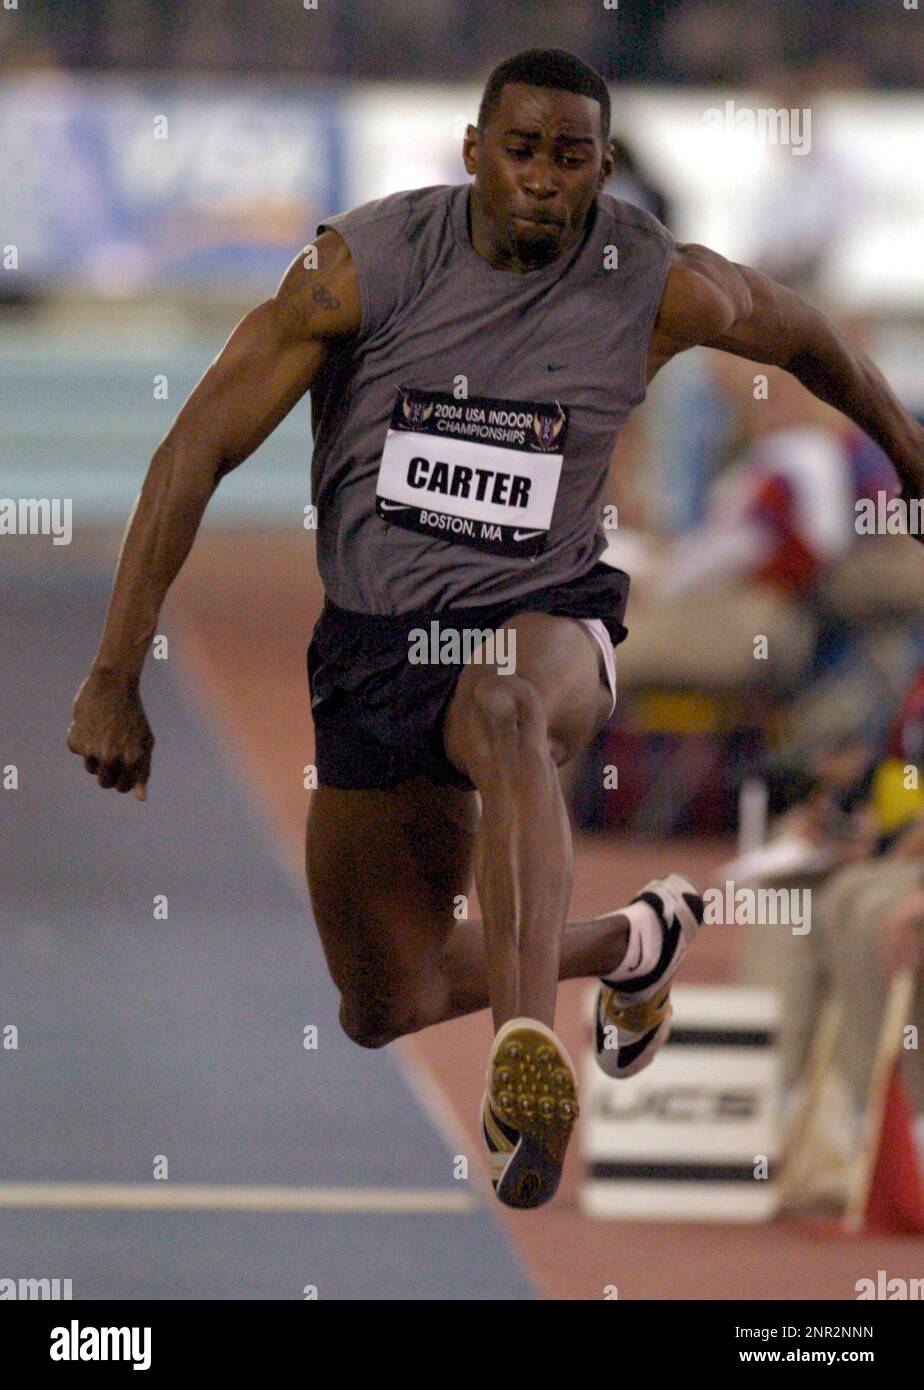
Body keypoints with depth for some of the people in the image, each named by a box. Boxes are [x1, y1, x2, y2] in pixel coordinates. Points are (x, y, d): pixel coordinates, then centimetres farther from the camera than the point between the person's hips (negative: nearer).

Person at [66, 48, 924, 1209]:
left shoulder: (662, 289, -9)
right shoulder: (363, 263, -12)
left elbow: (804, 338, 14)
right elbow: (198, 448, -12)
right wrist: (115, 677, -17)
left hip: (539, 622, -3)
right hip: (370, 639, 3)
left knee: (503, 711, -43)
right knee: (386, 1009, 11)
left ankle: (530, 1054, -60)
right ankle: (633, 944, 39)